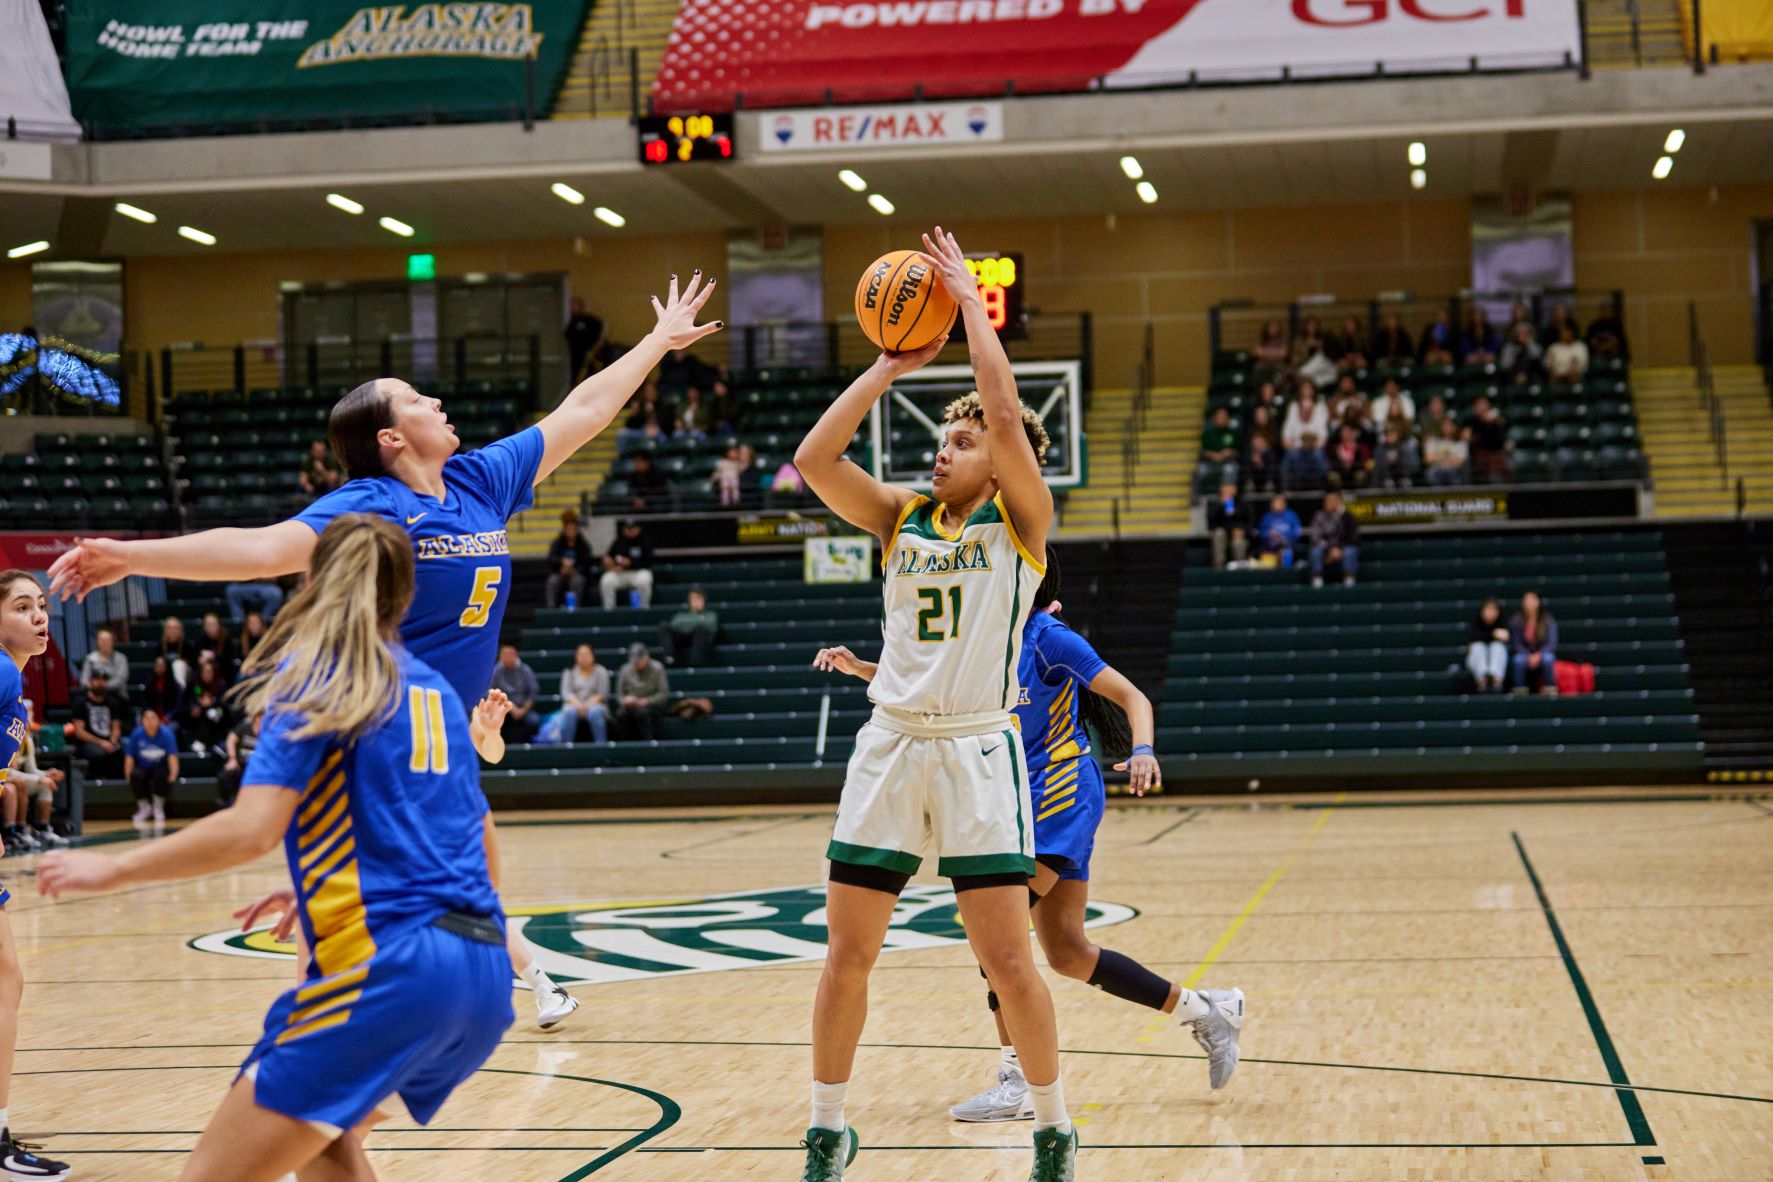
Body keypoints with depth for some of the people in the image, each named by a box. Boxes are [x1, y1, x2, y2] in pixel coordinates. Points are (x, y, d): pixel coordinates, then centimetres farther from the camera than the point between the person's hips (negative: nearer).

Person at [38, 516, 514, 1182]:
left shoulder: (315, 676, 1)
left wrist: (113, 869, -1)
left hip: (392, 969, -7)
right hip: (487, 975, 8)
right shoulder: (436, 690, 20)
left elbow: (252, 829, -12)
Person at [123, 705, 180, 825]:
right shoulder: (136, 734, -9)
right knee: (136, 775, -32)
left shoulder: (166, 733, -14)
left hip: (161, 767, -1)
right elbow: (129, 757, -6)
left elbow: (172, 756, -20)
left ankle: (158, 807, -9)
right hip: (144, 768, 1)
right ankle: (144, 807, -7)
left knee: (161, 774, -36)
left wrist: (173, 775, -32)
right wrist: (128, 776, -16)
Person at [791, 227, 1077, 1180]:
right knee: (847, 955, 4)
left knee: (1006, 957, -4)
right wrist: (888, 367, 1)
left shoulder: (1020, 521, -1)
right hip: (889, 745, 4)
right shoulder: (902, 520, 11)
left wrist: (968, 298, -7)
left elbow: (1005, 409, -15)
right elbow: (813, 460, -2)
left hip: (976, 751, -4)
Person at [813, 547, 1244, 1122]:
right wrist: (858, 668, 10)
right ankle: (1204, 1010, 20)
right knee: (1067, 952, 7)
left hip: (1060, 795, -8)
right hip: (1027, 799, 8)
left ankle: (1017, 1083, -13)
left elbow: (1132, 696, -13)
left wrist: (1143, 751, -31)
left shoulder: (1050, 638, -12)